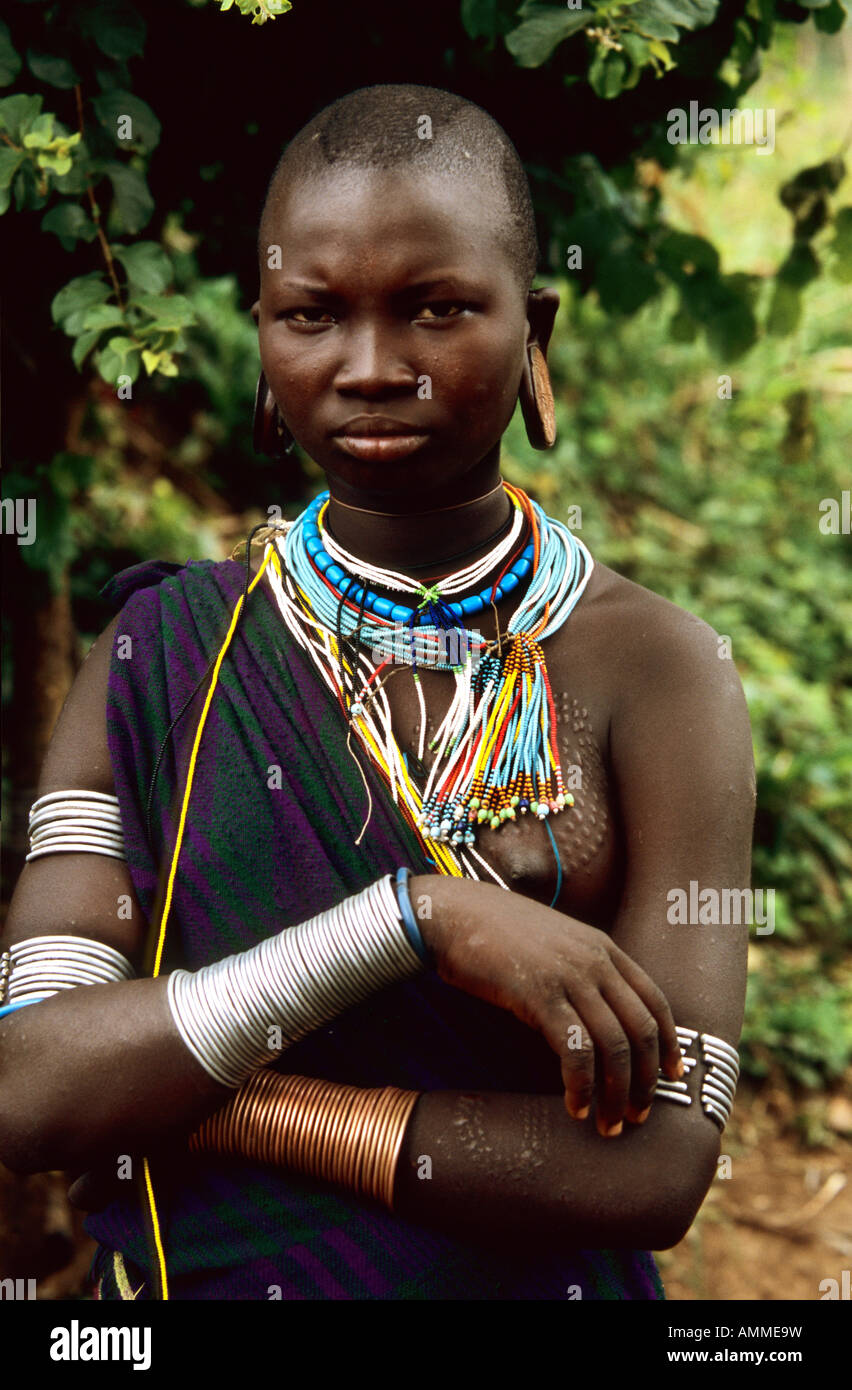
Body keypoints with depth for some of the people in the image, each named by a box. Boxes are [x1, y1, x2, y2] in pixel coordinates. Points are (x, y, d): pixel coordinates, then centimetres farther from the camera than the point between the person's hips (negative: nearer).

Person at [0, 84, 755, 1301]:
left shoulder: (654, 667, -14)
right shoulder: (160, 654, -9)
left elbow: (654, 1169, -21)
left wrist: (175, 1095, -21)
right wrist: (420, 914, -29)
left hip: (528, 1278, -1)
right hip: (203, 1271, 1)